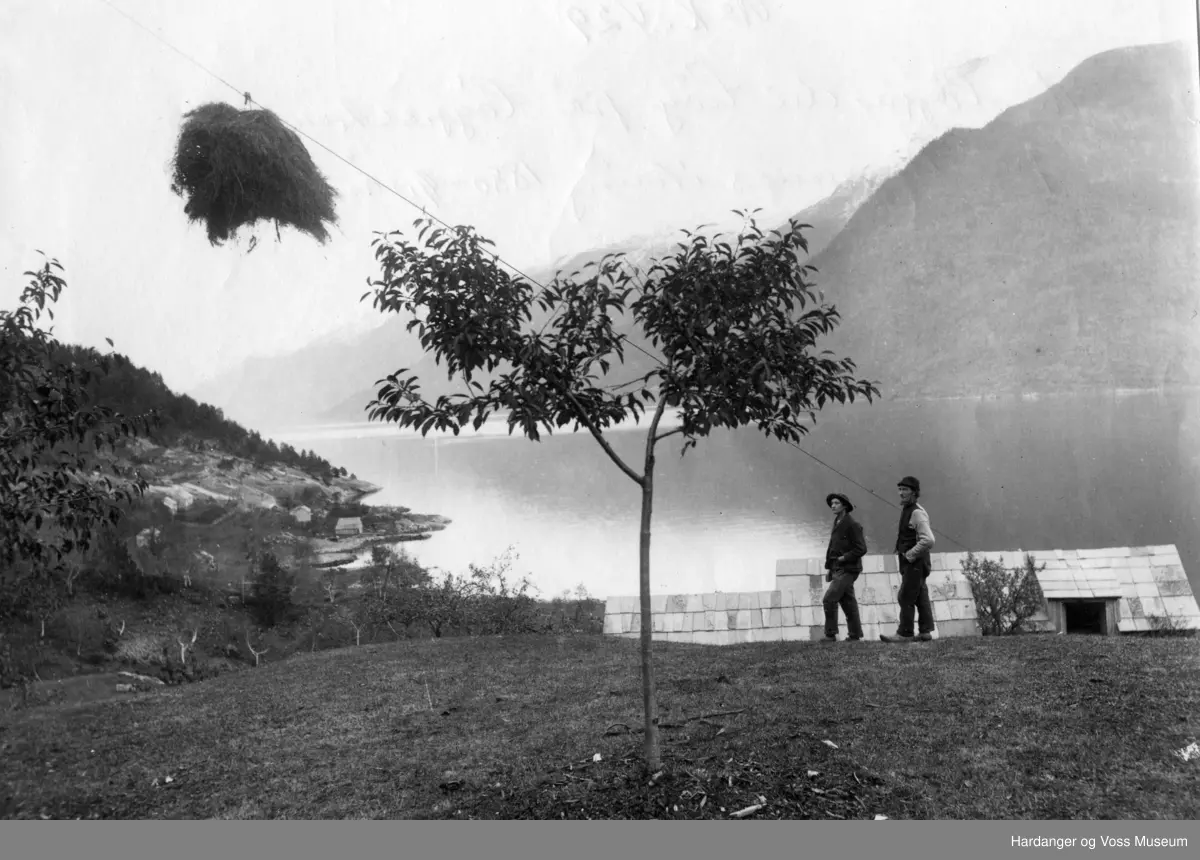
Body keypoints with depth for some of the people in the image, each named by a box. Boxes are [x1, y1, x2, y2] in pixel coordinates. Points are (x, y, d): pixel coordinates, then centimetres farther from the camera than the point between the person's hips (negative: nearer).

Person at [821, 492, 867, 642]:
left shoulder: (852, 524, -12)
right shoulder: (837, 524, 14)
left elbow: (861, 549, -15)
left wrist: (844, 558, -16)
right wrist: (829, 569, 16)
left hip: (847, 570, -8)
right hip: (838, 570, 9)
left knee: (829, 599, -13)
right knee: (847, 602, 11)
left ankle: (830, 634, -7)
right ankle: (855, 634, 16)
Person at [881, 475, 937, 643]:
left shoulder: (917, 513, -18)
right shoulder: (906, 510, 13)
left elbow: (928, 540, -27)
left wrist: (910, 554, -19)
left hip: (915, 562, -10)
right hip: (910, 562, 10)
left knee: (906, 597, -6)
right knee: (920, 596, 13)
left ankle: (904, 634, -2)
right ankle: (926, 631, 19)